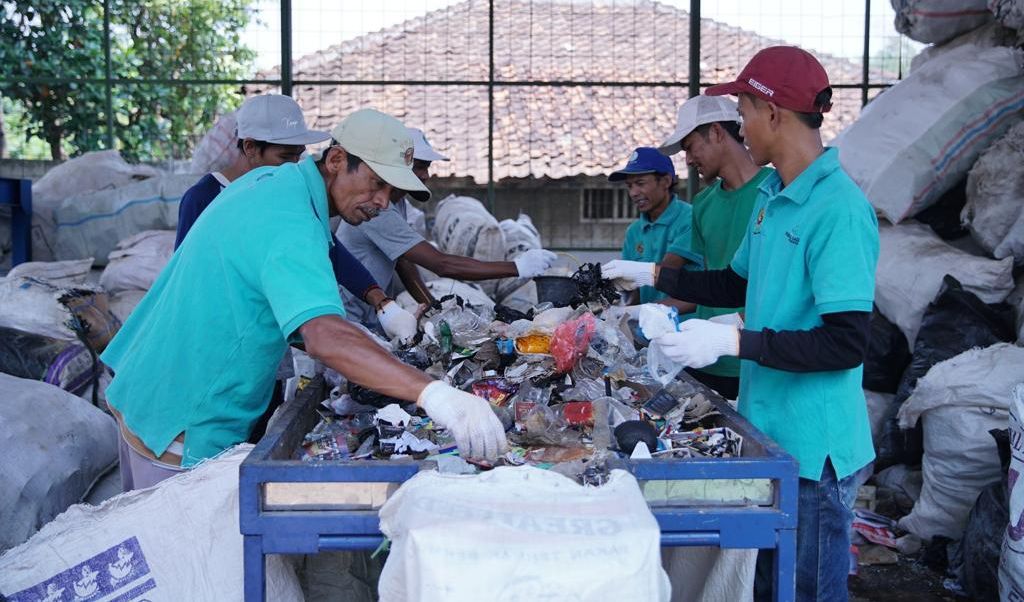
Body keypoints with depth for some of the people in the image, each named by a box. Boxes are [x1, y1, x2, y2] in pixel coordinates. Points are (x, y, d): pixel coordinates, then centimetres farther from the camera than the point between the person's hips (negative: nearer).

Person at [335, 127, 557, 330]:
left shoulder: (397, 202, 7)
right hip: (344, 321, -9)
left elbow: (403, 263, 10)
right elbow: (442, 265, -30)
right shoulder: (380, 211, -25)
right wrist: (517, 268, -29)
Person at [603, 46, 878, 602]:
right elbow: (737, 285, 22)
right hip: (764, 433, 8)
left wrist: (733, 341, -26)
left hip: (812, 450, -8)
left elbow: (847, 343, -24)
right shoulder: (770, 197, 7)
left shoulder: (840, 210, -21)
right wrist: (652, 275, 19)